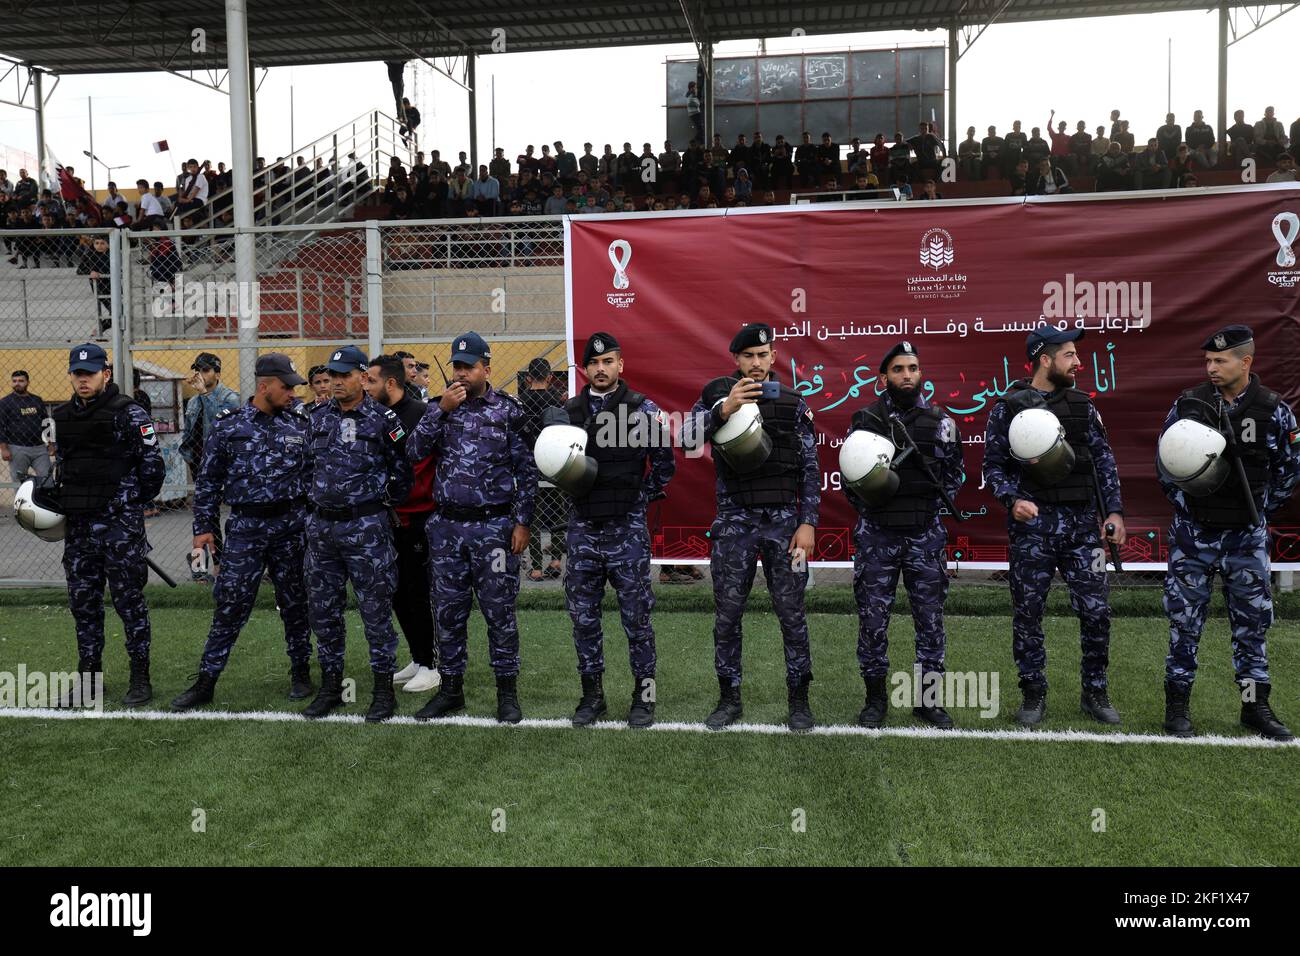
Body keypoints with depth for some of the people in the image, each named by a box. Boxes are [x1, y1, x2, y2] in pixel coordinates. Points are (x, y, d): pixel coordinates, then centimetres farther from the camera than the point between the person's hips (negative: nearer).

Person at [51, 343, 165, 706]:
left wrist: (132, 500, 2)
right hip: (78, 525, 6)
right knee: (83, 601, 12)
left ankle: (140, 679, 9)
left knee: (129, 600, 0)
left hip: (120, 522, -6)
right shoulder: (61, 416, 12)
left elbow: (153, 465, -6)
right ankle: (89, 676, 24)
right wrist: (60, 499, 11)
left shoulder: (129, 413, -7)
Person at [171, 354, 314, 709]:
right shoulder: (228, 425, 0)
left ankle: (300, 673, 24)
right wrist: (204, 527, 1)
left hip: (292, 524, 1)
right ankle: (205, 682, 9)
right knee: (229, 603, -1)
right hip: (245, 525, -1)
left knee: (294, 601, 9)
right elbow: (208, 480, 5)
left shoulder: (301, 422, 4)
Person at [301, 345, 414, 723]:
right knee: (323, 610, 11)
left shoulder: (382, 419, -5)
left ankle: (384, 691, 11)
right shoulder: (317, 418, 10)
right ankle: (331, 687, 24)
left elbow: (403, 469, 0)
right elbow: (306, 464, 20)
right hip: (321, 525, 5)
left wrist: (383, 500, 0)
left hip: (366, 526, -5)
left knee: (376, 610, 0)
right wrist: (313, 500, 13)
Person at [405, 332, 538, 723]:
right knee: (448, 612, 10)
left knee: (499, 610, 2)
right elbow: (414, 451, -4)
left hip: (493, 526, -3)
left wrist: (522, 522, -6)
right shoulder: (441, 407, 9)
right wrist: (441, 410, -12)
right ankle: (451, 689, 23)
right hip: (447, 526, 4)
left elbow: (526, 470, -1)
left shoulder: (509, 410, -1)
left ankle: (507, 693, 14)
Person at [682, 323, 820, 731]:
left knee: (792, 613, 4)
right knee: (727, 614, 5)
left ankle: (799, 700, 17)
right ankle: (729, 698, 20)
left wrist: (807, 524, -5)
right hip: (734, 521, 0)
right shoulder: (719, 394, 2)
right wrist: (723, 410, -33)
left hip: (784, 519, 0)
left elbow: (811, 469, 4)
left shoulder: (793, 403, 5)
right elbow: (688, 436, -16)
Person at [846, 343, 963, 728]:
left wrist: (938, 497, 0)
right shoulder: (865, 420, 2)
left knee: (930, 619, 5)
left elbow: (954, 473, 14)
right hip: (877, 534, -1)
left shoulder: (940, 421, 5)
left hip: (925, 534, 1)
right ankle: (875, 698, 18)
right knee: (873, 620, 3)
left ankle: (927, 698, 19)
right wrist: (865, 498, -5)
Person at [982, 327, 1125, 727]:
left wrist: (1115, 511, 4)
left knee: (1096, 610, 2)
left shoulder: (1082, 405, 10)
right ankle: (1034, 695, 18)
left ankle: (1094, 693, 18)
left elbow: (1103, 460, 11)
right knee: (1028, 614, 4)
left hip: (1081, 523, 3)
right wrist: (1012, 500, -17)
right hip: (1032, 524, -3)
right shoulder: (1008, 406, -1)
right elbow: (993, 464, -1)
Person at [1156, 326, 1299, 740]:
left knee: (1253, 620, 8)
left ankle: (1256, 705, 21)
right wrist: (1185, 505, 0)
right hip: (1194, 532, -1)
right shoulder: (1188, 405, -5)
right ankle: (1177, 703, 13)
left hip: (1246, 535, 1)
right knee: (1184, 620, 3)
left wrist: (1261, 510, 6)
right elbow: (1164, 462, 4)